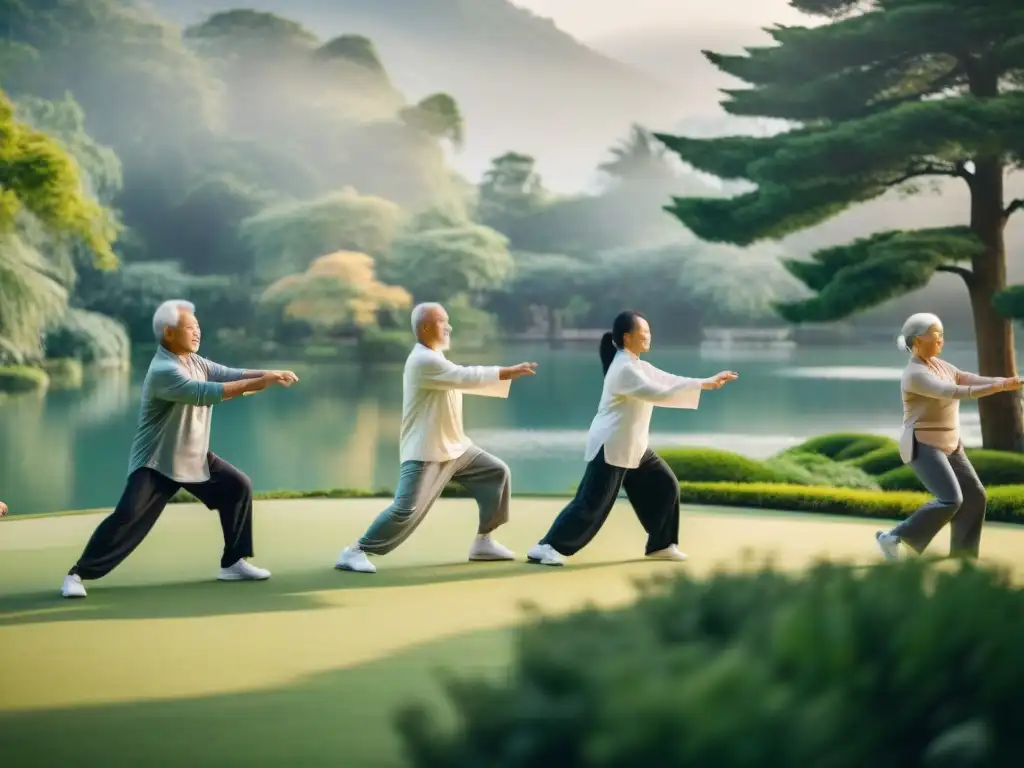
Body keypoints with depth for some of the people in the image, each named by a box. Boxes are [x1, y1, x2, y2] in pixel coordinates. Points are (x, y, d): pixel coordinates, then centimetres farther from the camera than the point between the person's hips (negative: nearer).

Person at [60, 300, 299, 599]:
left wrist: (267, 375, -20)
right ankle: (78, 574, -9)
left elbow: (229, 374, -2)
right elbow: (206, 393, -36)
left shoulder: (194, 361, 3)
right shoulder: (163, 371, -26)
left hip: (195, 457, 9)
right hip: (157, 462, -9)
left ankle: (233, 562, 14)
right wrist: (258, 383, -37)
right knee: (129, 517, -18)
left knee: (238, 487, 5)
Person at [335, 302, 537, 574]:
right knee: (407, 511, -19)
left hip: (454, 446, 10)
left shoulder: (436, 358, 13)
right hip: (425, 452, -10)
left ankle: (483, 542, 20)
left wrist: (508, 376, 7)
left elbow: (468, 381, 15)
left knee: (497, 473, 12)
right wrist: (510, 372, -17)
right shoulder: (423, 361, -20)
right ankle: (355, 552, -8)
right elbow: (468, 377, -23)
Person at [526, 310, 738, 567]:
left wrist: (708, 382, 1)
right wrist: (703, 386, -18)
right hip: (610, 446, -10)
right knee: (591, 504, -13)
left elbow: (670, 381, 11)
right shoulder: (624, 369, -18)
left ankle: (661, 545, 22)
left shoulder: (638, 366, 13)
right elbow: (659, 394, -24)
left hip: (633, 446, 10)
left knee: (664, 485, 12)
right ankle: (547, 547, -10)